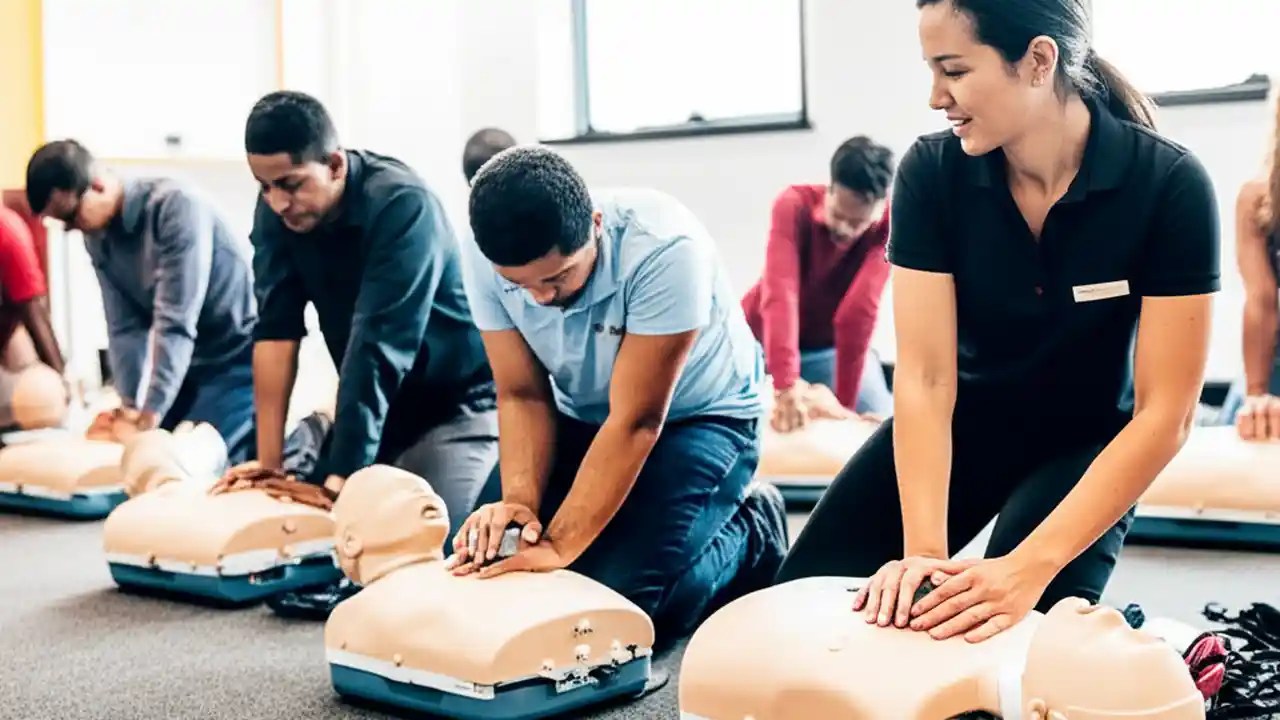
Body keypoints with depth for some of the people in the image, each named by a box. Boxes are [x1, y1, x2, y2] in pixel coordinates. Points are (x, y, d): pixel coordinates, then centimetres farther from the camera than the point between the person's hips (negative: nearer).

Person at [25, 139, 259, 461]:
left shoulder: (175, 206, -25)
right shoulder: (96, 236, -1)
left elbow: (176, 322, -28)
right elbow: (124, 326, -1)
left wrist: (152, 411, -27)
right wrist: (130, 404, -10)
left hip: (235, 356, -7)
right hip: (185, 361, 8)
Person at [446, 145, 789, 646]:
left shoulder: (662, 249, -35)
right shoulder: (485, 259, -21)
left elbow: (636, 421, -31)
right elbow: (523, 395, -13)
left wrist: (560, 544, -33)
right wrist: (519, 499, -30)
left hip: (698, 416, -5)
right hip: (584, 415, 5)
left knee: (620, 593, -22)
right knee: (477, 567, -7)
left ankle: (751, 535, 5)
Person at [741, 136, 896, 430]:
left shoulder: (889, 224, -25)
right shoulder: (794, 205, -28)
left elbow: (859, 310, -34)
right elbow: (780, 294, -41)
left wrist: (845, 403, -36)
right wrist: (786, 385, -53)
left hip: (833, 346, 1)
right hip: (764, 340, -1)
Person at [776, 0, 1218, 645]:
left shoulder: (1169, 184, -26)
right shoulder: (931, 171, -19)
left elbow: (1163, 414, -26)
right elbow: (925, 378, -22)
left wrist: (1031, 567, -36)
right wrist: (923, 551, -34)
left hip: (1086, 441, -2)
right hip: (966, 419, 2)